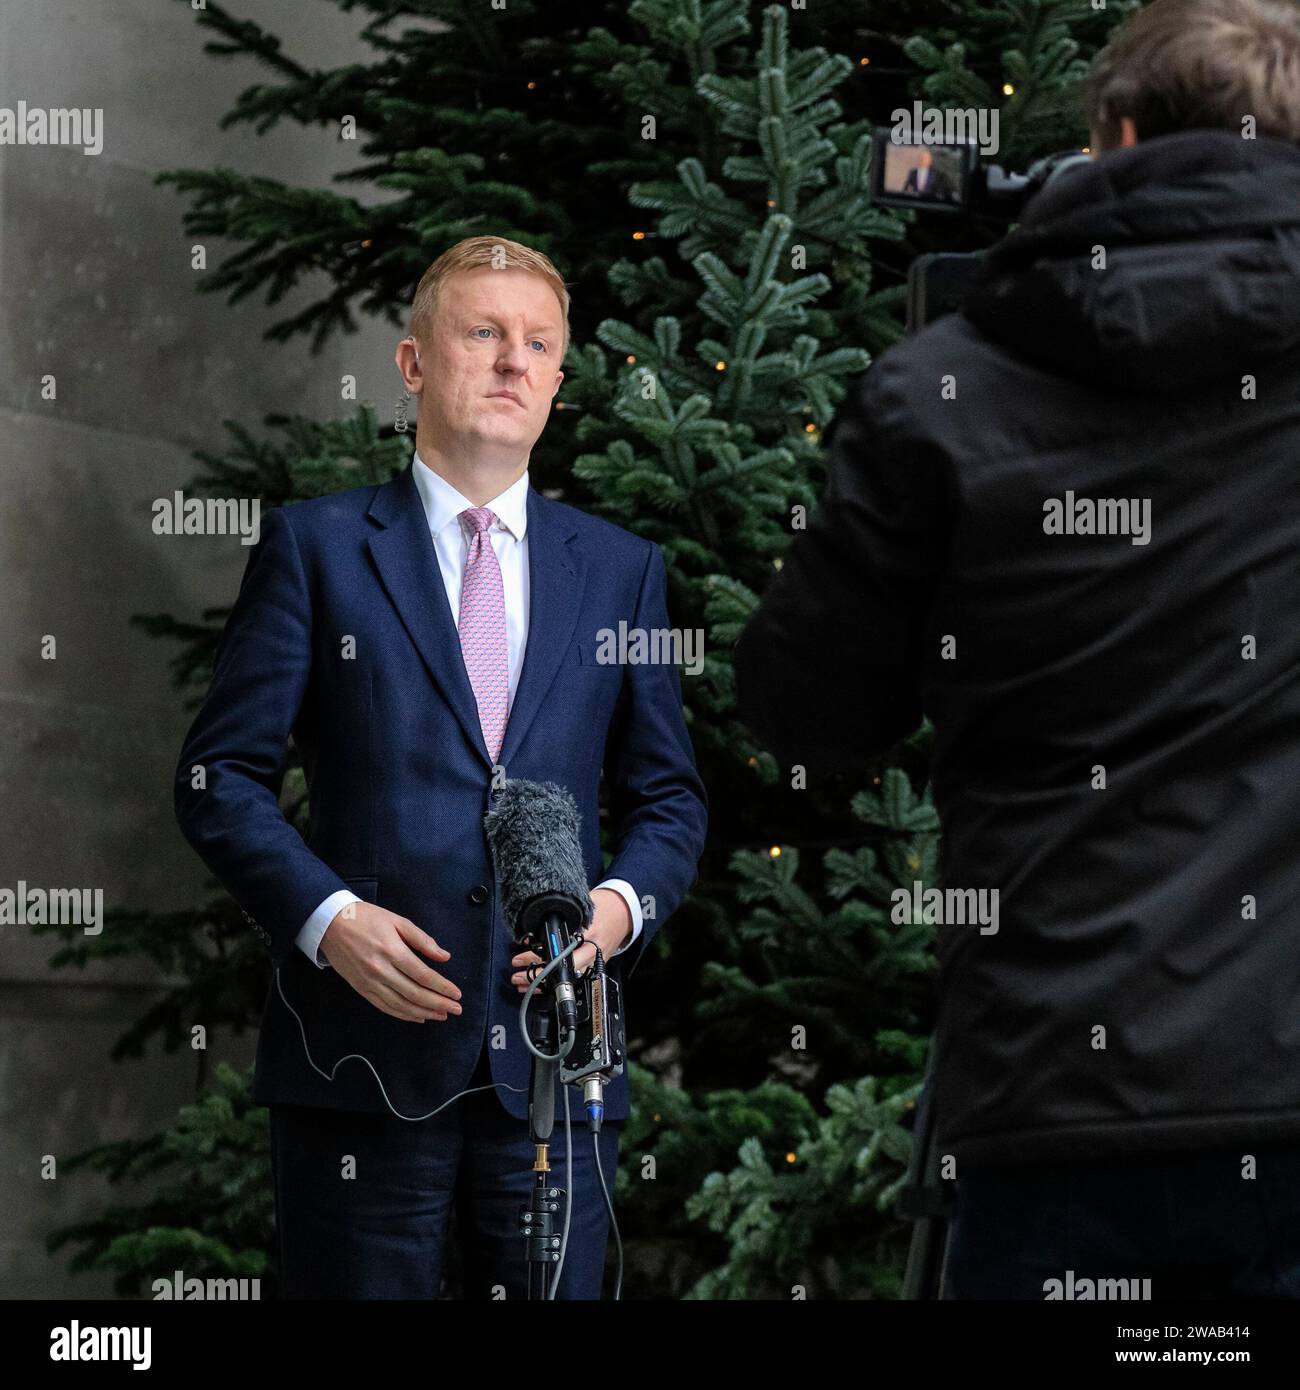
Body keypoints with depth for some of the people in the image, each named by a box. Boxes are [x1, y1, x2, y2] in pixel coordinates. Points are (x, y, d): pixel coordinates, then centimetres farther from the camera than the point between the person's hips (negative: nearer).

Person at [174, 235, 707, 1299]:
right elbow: (220, 775, 2)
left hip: (554, 1056, 3)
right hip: (364, 1055, -2)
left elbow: (669, 799, 16)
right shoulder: (316, 546, 5)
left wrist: (622, 908, -5)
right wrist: (325, 916, -13)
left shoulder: (622, 570, 14)